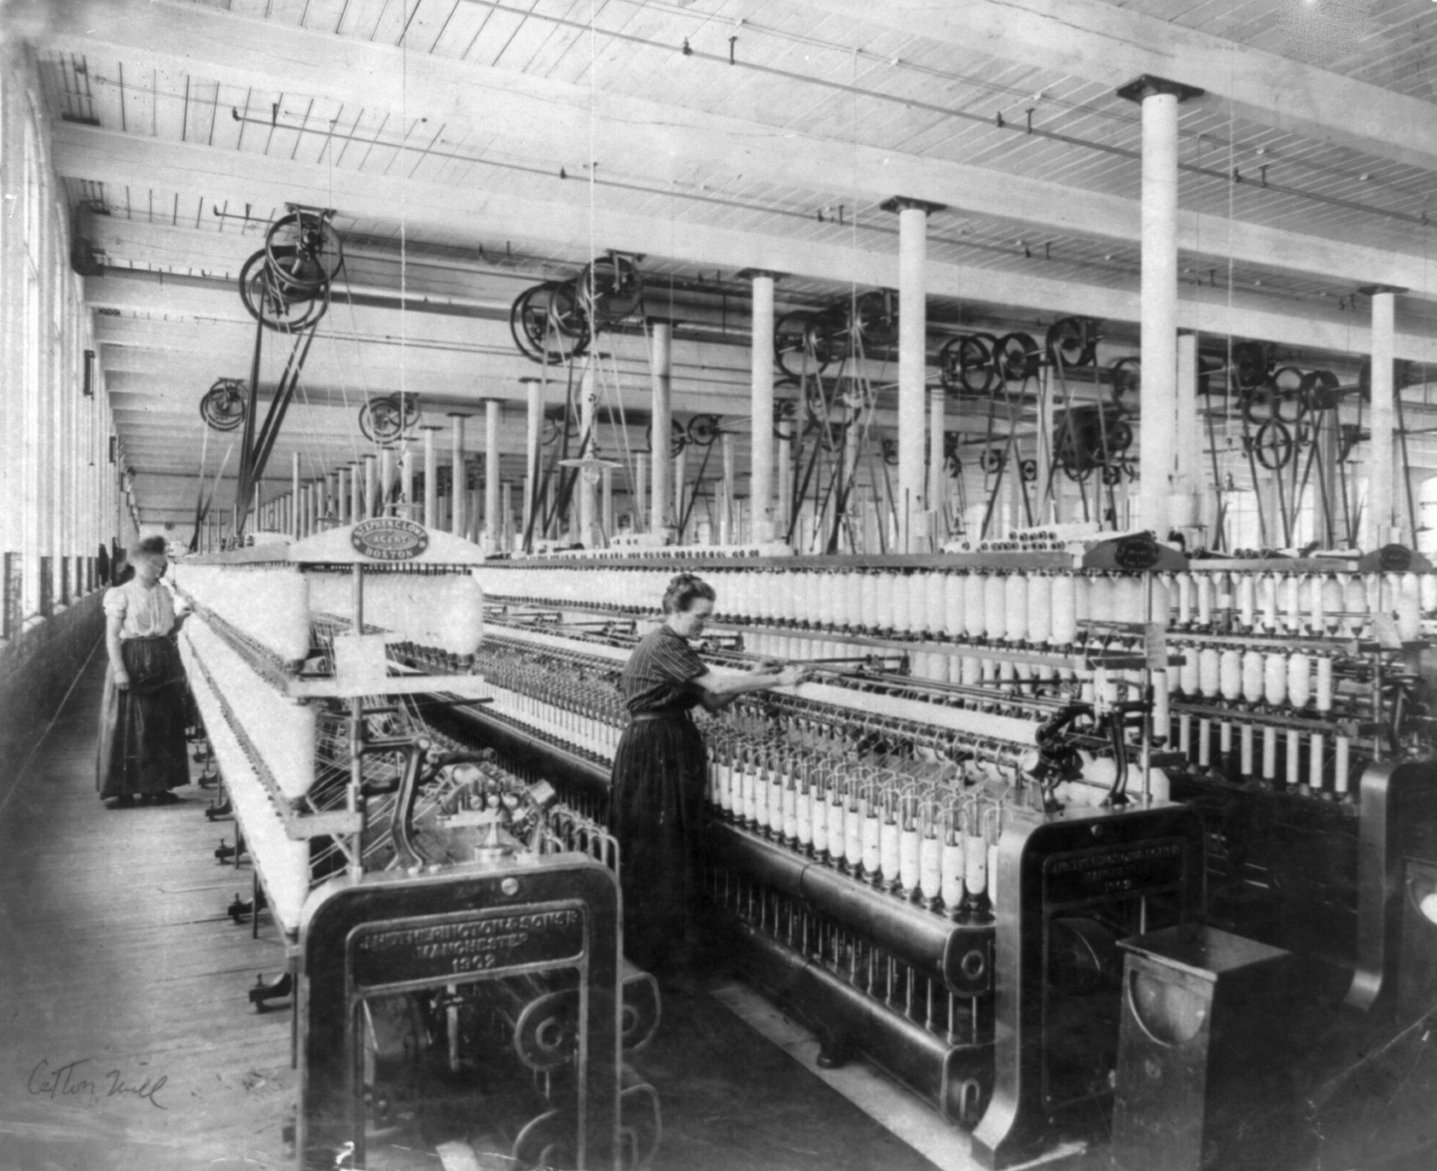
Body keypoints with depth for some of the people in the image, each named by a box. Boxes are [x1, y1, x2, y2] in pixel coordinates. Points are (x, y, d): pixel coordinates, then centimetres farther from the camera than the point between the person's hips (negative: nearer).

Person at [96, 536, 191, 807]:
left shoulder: (165, 593, 11)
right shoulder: (121, 594, -6)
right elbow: (112, 635, -10)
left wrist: (184, 616, 0)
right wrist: (119, 669, -17)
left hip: (164, 665, 6)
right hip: (134, 664, -5)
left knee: (164, 725, 7)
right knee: (130, 726, -2)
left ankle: (158, 785, 16)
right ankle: (125, 788, 4)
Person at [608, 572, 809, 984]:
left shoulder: (674, 647, 15)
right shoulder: (663, 646, -16)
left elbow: (711, 700, 12)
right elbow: (717, 684, -25)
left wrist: (752, 680, -3)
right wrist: (778, 680, -21)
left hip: (673, 749, 10)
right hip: (654, 749, -10)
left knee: (675, 848, 13)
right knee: (656, 851, -1)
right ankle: (654, 954, 10)